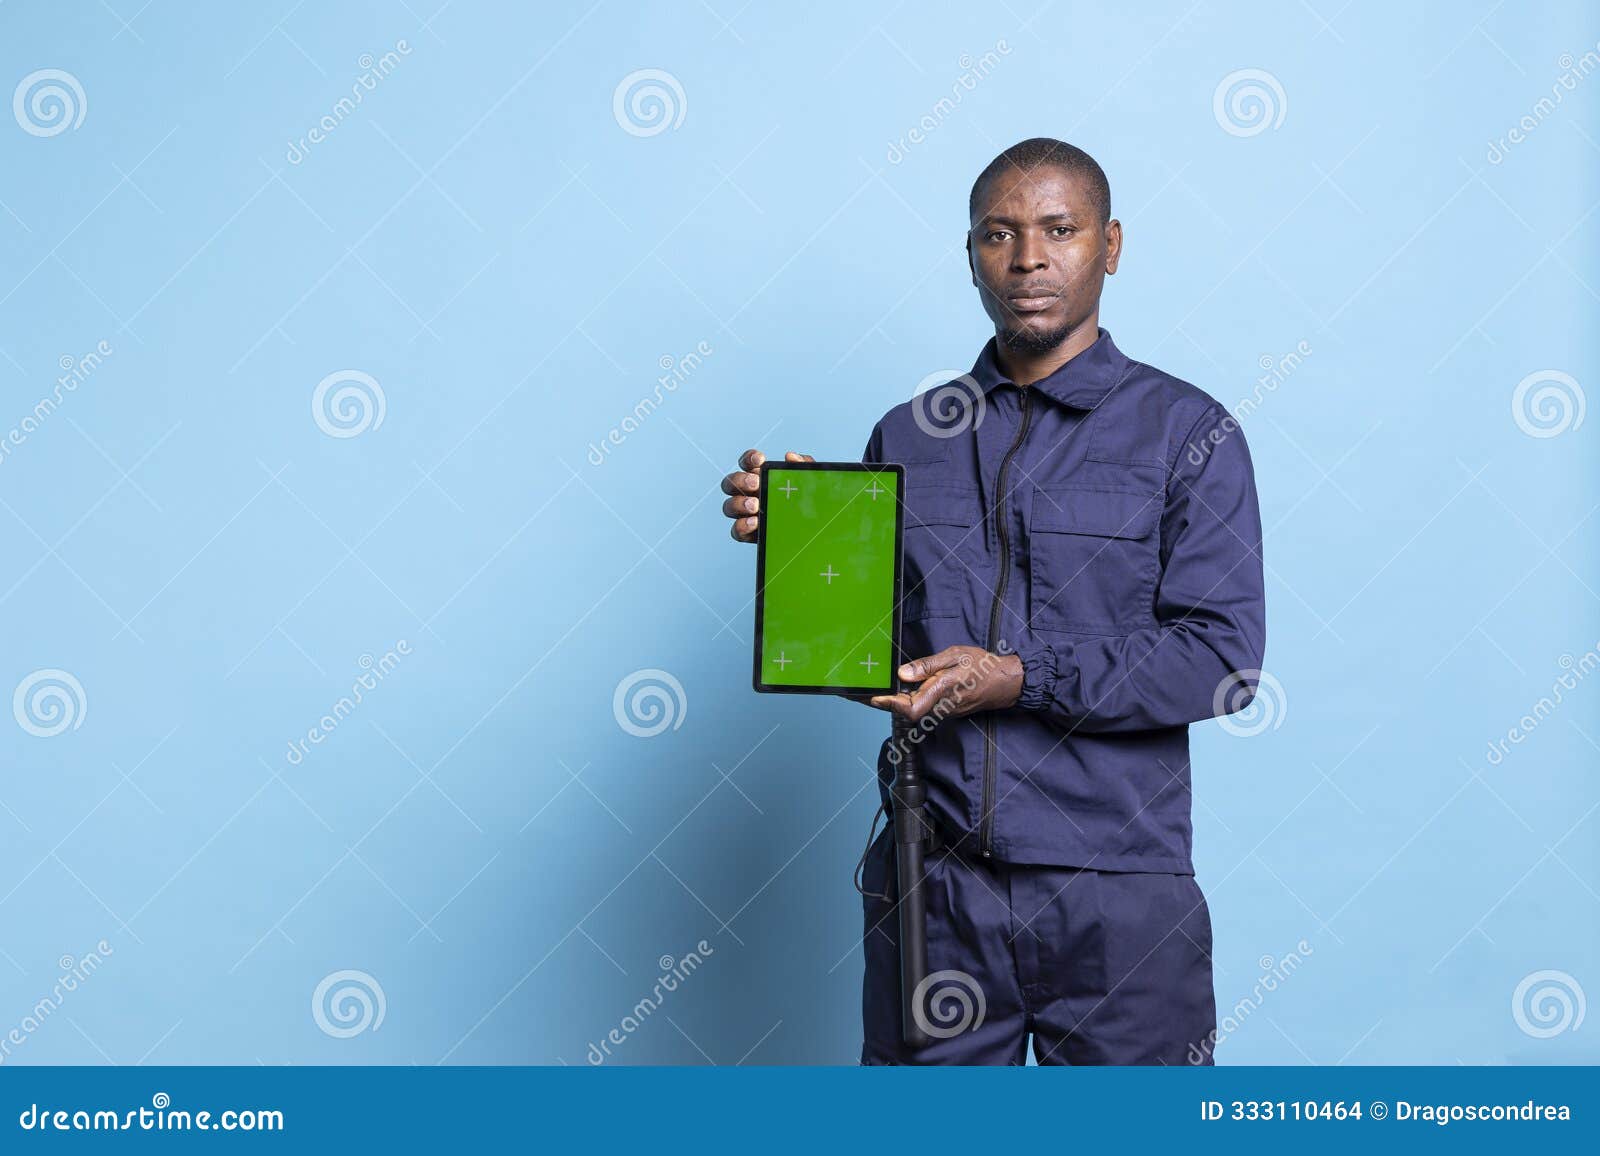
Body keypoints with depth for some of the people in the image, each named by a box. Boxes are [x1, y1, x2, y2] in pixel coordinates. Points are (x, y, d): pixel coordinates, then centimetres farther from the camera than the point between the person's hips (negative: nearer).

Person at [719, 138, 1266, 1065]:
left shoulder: (1187, 431, 0)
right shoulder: (908, 437, 10)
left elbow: (1223, 657, -8)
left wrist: (1023, 677, -17)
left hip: (1115, 891, -2)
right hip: (930, 883, 3)